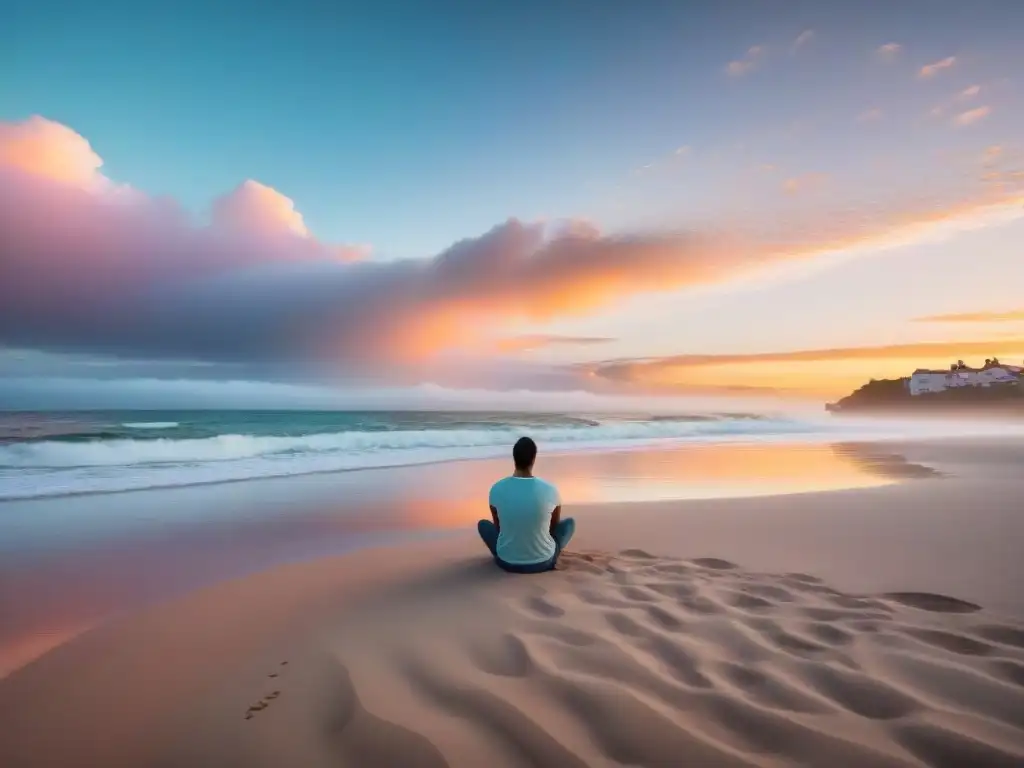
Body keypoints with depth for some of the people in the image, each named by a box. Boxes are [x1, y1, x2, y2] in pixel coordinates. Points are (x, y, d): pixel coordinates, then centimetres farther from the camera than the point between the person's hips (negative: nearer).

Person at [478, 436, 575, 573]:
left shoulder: (496, 489, -13)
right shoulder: (550, 490, -16)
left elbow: (498, 526, 5)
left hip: (507, 562, 1)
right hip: (543, 562, -1)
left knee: (483, 524, 27)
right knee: (570, 522, 23)